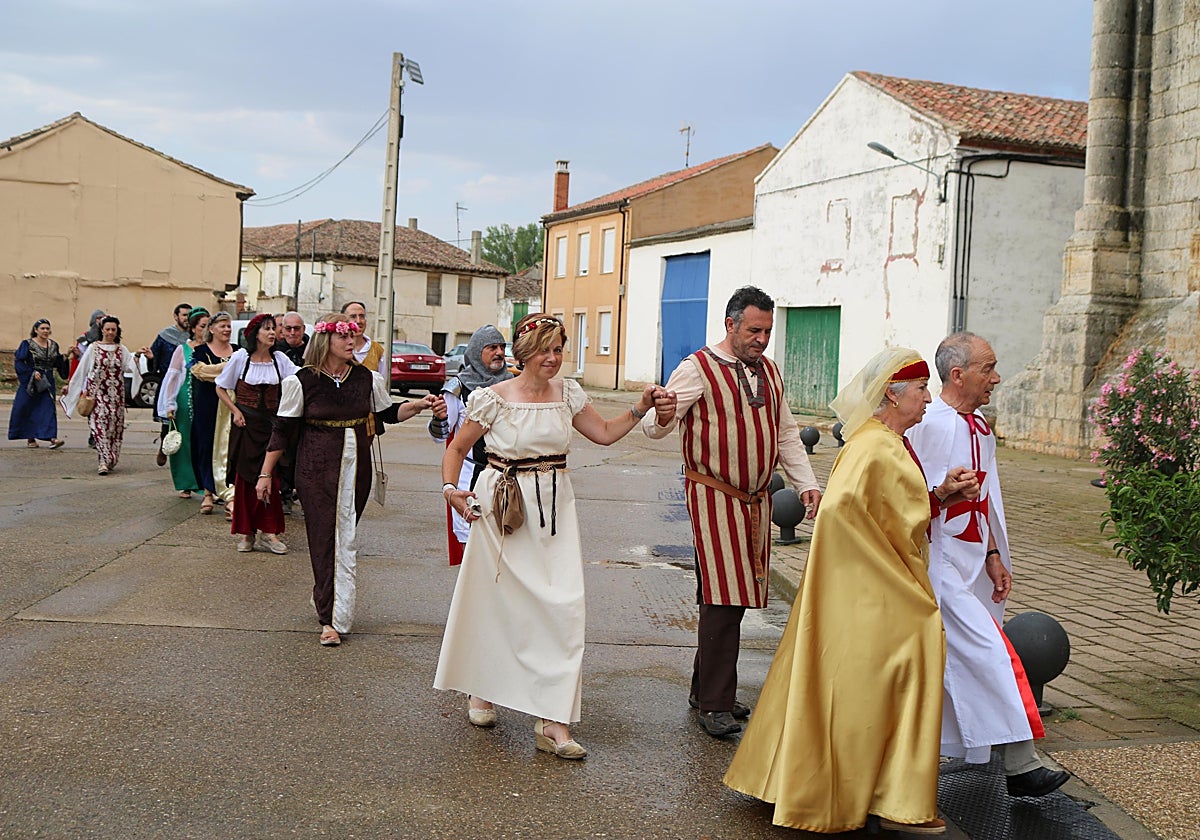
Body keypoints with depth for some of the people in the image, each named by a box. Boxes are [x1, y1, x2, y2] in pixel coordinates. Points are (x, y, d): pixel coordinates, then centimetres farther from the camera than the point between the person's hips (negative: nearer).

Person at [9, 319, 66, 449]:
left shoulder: (53, 345, 8)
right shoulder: (27, 344, -5)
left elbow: (57, 364, 13)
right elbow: (19, 361, -8)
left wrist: (64, 356, -7)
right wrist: (32, 373, -18)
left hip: (47, 383, 3)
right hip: (30, 383, -3)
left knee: (49, 408, -8)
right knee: (27, 410, 2)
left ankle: (52, 438, -17)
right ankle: (30, 438, 15)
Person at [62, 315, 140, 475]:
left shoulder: (122, 350, 10)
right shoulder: (93, 348, 5)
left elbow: (129, 368, -1)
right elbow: (81, 369, 8)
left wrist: (136, 358, -19)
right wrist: (70, 385, 8)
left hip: (116, 393, 3)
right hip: (97, 391, -2)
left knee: (115, 424, 4)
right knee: (100, 422, -14)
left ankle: (111, 461, 16)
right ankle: (105, 460, -20)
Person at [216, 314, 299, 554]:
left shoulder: (279, 358, 3)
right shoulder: (240, 357, -2)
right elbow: (221, 388, 5)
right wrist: (235, 411, -5)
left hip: (271, 422, 2)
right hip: (246, 424, -1)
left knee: (270, 477, -4)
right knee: (245, 477, 2)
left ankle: (269, 531, 1)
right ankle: (245, 531, 12)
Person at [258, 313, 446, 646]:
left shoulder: (367, 378, 5)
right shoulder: (302, 381, -4)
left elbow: (388, 413, 17)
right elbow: (283, 430, 0)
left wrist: (420, 405, -1)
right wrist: (266, 473, 1)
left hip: (356, 467, 3)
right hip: (317, 469, -3)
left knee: (345, 536, 5)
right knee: (325, 537, -5)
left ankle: (325, 598, 24)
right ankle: (331, 618, -3)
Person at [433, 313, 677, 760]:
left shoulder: (567, 393, 7)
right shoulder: (494, 398, -5)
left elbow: (605, 432, 16)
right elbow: (458, 446, 4)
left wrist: (641, 407, 4)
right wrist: (450, 488, -10)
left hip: (554, 508, 3)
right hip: (503, 507, -3)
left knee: (564, 606, -8)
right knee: (493, 601, 8)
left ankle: (552, 722, -5)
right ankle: (482, 691, 34)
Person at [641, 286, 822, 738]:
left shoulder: (768, 371, 14)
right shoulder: (698, 369, -8)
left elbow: (786, 433, 19)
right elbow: (654, 425, -14)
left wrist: (807, 484, 8)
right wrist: (662, 416, -38)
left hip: (757, 500, 7)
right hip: (714, 496, -7)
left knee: (735, 596, 10)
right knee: (723, 597, -11)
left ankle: (705, 687, 22)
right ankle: (714, 703, -2)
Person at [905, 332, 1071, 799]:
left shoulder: (979, 427, 12)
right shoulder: (926, 427, -16)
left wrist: (994, 556, 14)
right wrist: (946, 493, -27)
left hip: (970, 563, 9)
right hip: (939, 561, -9)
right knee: (986, 651, -12)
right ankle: (1020, 763, -8)